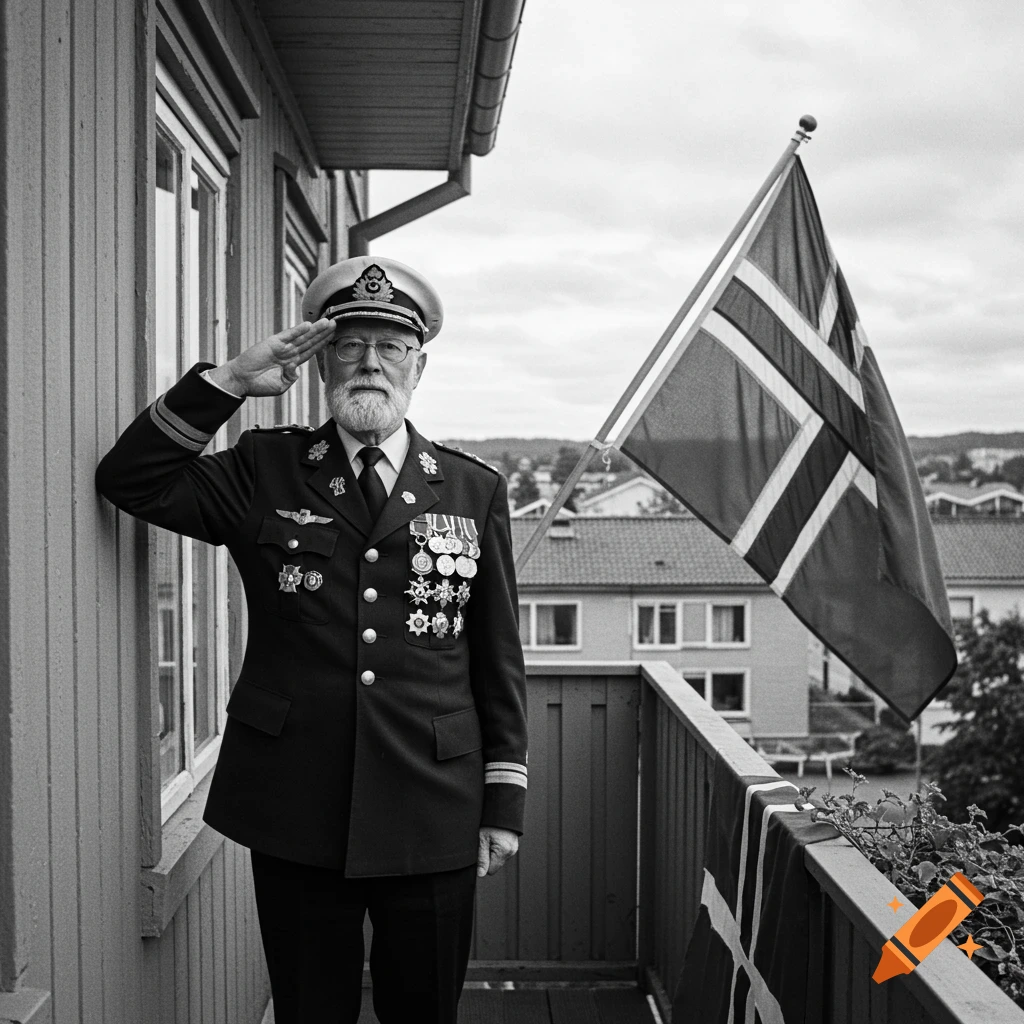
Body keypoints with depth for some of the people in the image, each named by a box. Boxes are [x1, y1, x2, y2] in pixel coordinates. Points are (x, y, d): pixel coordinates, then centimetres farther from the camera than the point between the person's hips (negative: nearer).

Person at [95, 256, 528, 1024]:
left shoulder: (475, 491, 3)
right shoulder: (264, 470, 5)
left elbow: (499, 659, 4)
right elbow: (129, 480, -6)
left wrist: (504, 802, 2)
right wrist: (230, 382, -13)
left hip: (432, 817, 0)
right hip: (293, 812, 0)